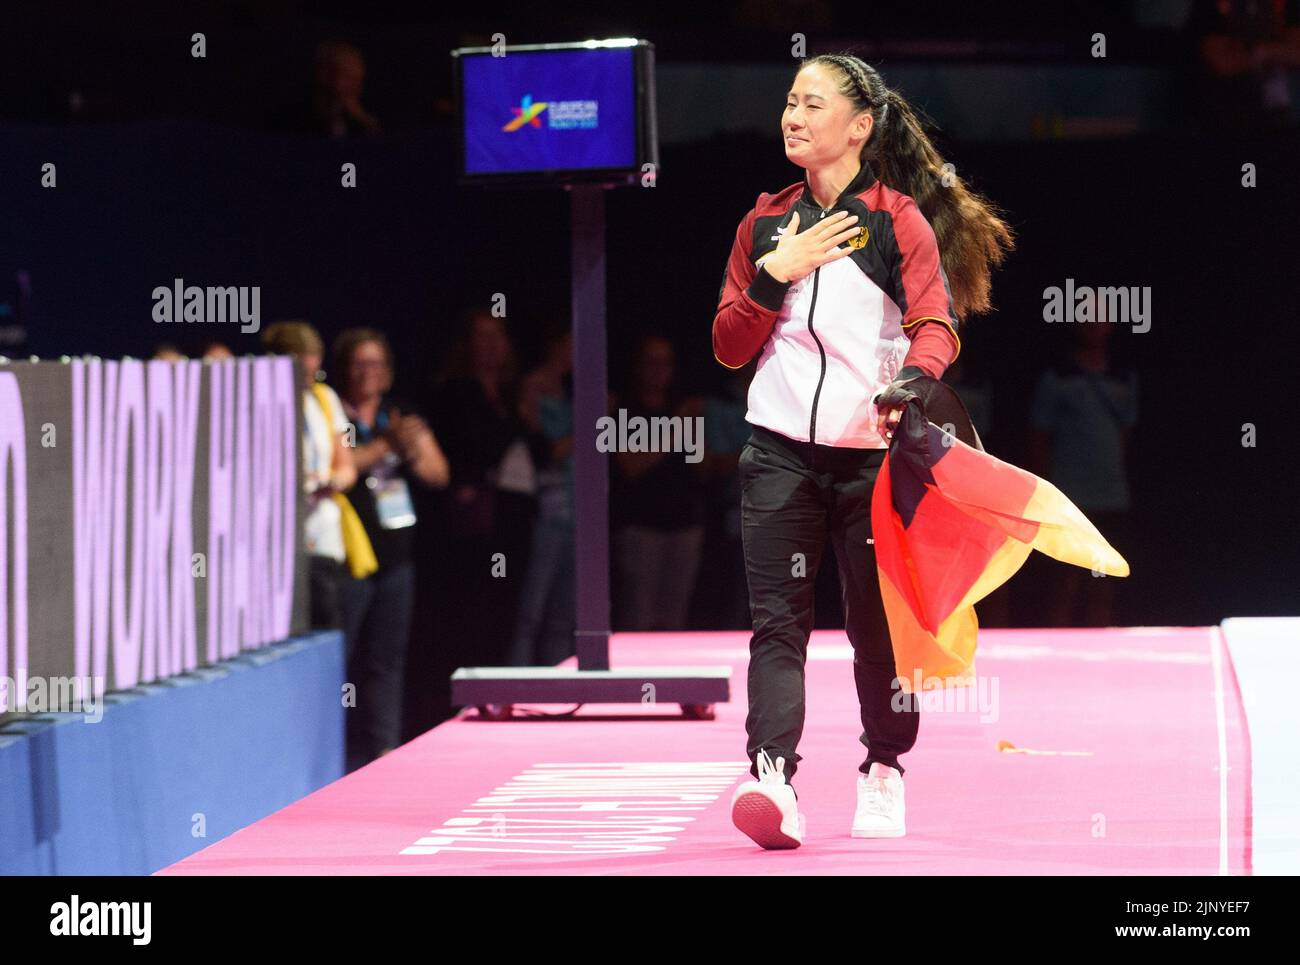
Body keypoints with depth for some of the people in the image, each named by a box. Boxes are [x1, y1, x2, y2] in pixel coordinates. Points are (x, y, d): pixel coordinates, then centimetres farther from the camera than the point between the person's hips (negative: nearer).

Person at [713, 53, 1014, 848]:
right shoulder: (767, 224, 13)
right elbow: (729, 346, 13)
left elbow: (936, 325, -12)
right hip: (781, 453, 3)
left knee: (879, 626, 5)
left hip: (872, 451, -3)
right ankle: (773, 781, -21)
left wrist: (912, 377, -33)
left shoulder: (898, 220, 0)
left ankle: (884, 770, 25)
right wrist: (774, 276, -4)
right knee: (778, 621, -11)